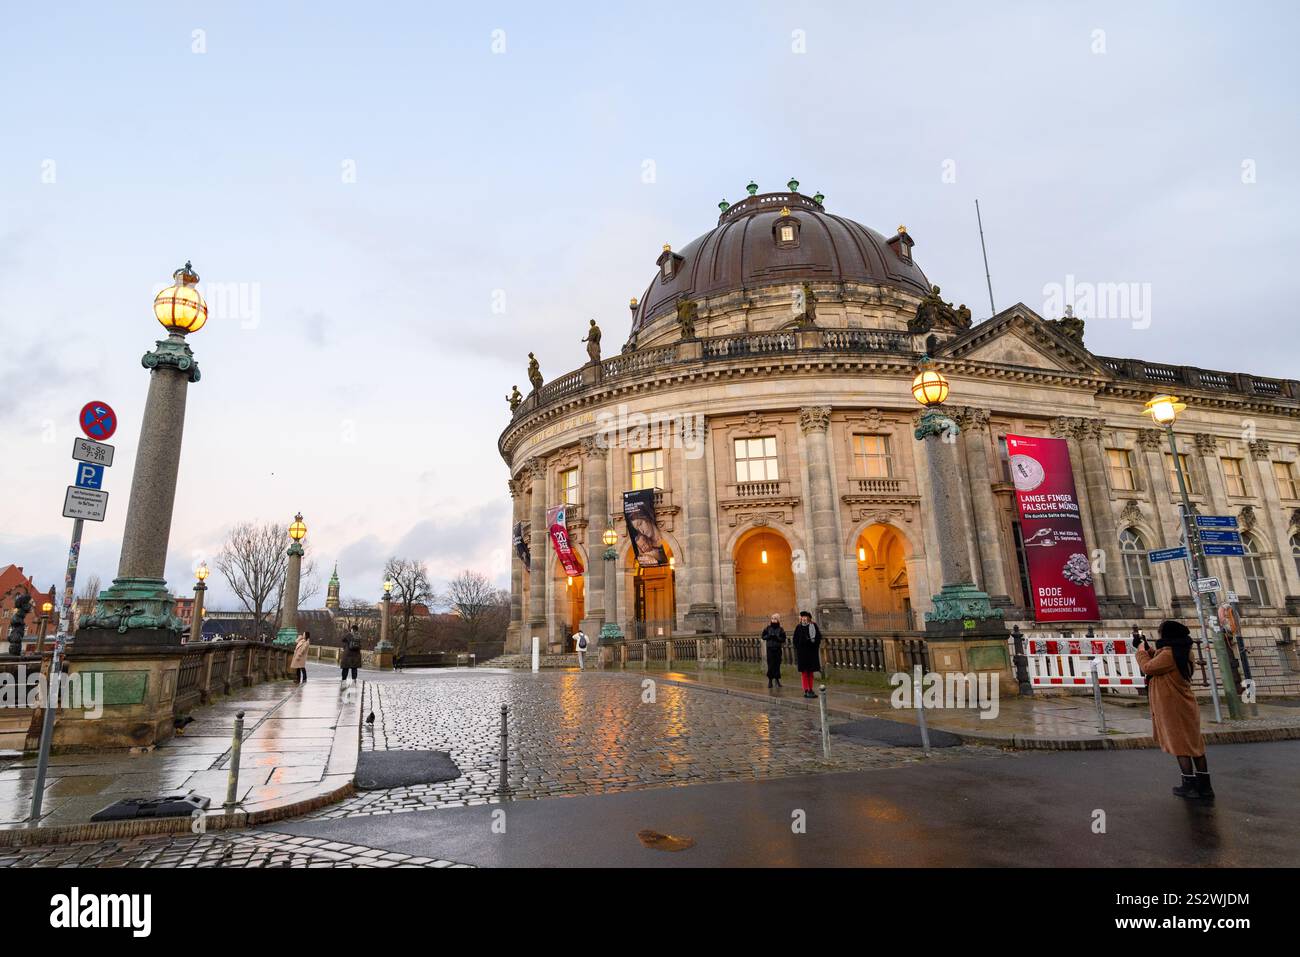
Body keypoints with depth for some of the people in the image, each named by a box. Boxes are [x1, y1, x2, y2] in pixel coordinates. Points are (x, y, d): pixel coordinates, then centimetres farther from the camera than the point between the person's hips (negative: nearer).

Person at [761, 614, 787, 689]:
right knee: (770, 664, -1)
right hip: (770, 649, 0)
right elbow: (763, 636, 5)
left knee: (777, 664, 1)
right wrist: (769, 636, -12)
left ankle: (777, 679, 15)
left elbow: (783, 639, -1)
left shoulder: (780, 629, 3)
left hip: (777, 649, 0)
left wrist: (777, 638, -16)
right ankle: (770, 680, 8)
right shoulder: (768, 628, 5)